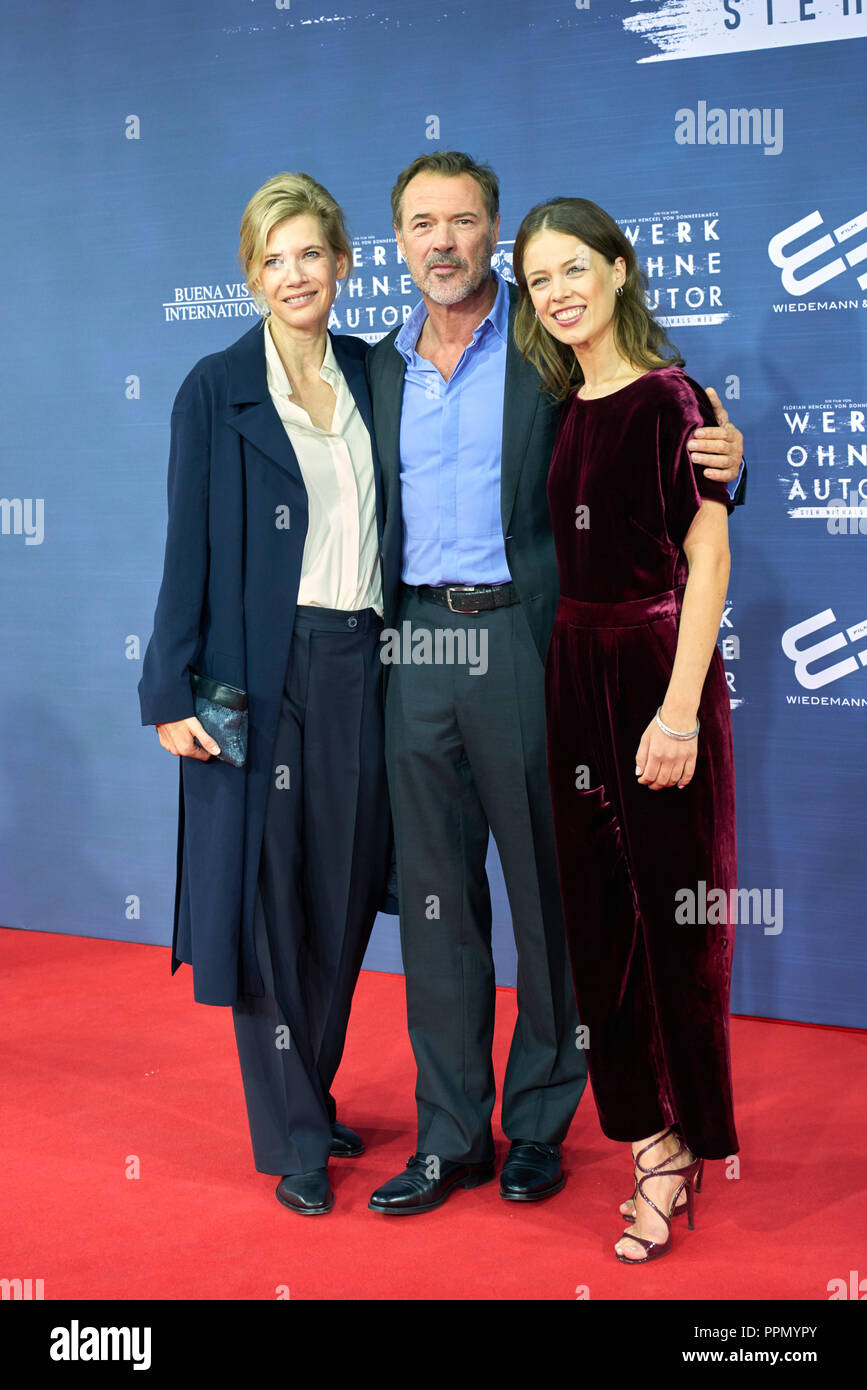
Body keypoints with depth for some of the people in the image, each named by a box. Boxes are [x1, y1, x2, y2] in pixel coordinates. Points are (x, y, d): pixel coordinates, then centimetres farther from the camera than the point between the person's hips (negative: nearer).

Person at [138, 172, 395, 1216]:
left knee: (344, 895, 11)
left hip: (362, 668, 4)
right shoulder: (218, 391, -2)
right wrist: (172, 692, -7)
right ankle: (292, 1140, 14)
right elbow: (189, 548, -4)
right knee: (271, 898, 2)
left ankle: (312, 1100, 29)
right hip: (264, 674, -4)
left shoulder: (372, 377, 10)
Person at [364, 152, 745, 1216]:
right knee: (435, 898, 8)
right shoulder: (382, 368, 13)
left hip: (526, 637, -4)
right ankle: (451, 1135, 19)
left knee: (548, 890, 5)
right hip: (419, 647, 4)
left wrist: (718, 462, -21)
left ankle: (539, 1122, 20)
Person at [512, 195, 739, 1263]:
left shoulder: (670, 397, -10)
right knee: (599, 905, 10)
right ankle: (647, 1130, 22)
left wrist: (680, 707, -20)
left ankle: (680, 1146, 12)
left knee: (673, 907, 0)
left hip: (657, 660, -8)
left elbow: (708, 556, -14)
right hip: (577, 664, 8)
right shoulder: (568, 408, 11)